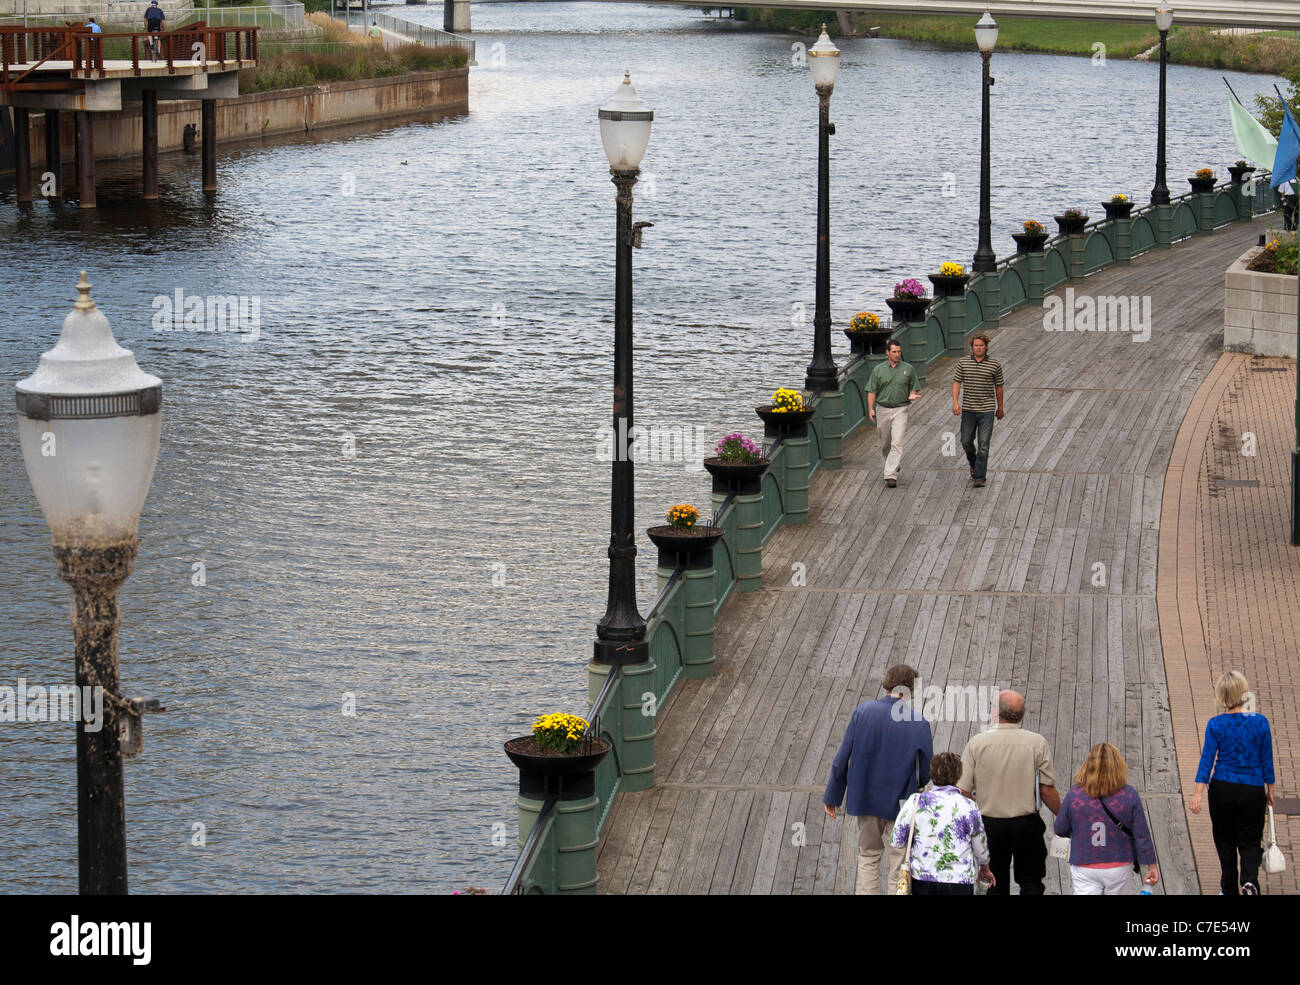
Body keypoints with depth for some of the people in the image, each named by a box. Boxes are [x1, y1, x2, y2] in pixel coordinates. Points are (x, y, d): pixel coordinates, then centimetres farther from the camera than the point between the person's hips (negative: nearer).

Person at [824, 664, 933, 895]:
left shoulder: (863, 712, -8)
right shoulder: (919, 724, -11)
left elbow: (842, 759, -5)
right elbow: (926, 772, -4)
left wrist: (832, 796, 5)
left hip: (865, 798, 2)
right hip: (900, 803, -2)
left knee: (868, 857, 17)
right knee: (900, 867, 7)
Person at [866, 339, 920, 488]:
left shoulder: (908, 369, 3)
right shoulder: (879, 369, 5)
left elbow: (914, 388, 13)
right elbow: (872, 391, 5)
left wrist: (912, 395, -10)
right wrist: (870, 409, -6)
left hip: (900, 410, -2)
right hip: (882, 410, 2)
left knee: (897, 443, -14)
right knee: (885, 443, 12)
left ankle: (891, 475, -19)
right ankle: (894, 465, 38)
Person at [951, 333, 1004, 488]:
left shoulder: (995, 365, -1)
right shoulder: (963, 362, 2)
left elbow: (998, 387, 7)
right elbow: (957, 382, 1)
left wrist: (1000, 408, 13)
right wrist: (955, 403, -11)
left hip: (987, 410, -2)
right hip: (968, 410, 2)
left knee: (983, 445, -7)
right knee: (966, 442, 11)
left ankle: (979, 477, -5)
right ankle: (973, 464, 40)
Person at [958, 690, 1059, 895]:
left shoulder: (977, 743, -9)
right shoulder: (1037, 743, -9)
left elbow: (963, 791, -8)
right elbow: (1047, 791, -7)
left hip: (989, 824, 0)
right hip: (1026, 823, 0)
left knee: (996, 885, 13)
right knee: (1031, 881, 13)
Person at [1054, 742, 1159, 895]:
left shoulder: (1074, 795, -10)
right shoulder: (1129, 795, -10)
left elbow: (1060, 830, 2)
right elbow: (1142, 835, -6)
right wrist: (1151, 866, 5)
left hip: (1084, 869, 0)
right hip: (1120, 869, 0)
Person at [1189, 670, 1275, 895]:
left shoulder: (1216, 724, -7)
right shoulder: (1260, 722, -5)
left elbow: (1207, 759, -9)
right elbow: (1267, 760, 1)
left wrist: (1198, 793, -8)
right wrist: (1270, 790, 12)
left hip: (1222, 790, 0)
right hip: (1252, 792, 0)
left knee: (1225, 842, 15)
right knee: (1250, 842, 8)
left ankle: (1230, 890, 21)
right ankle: (1249, 881, -19)